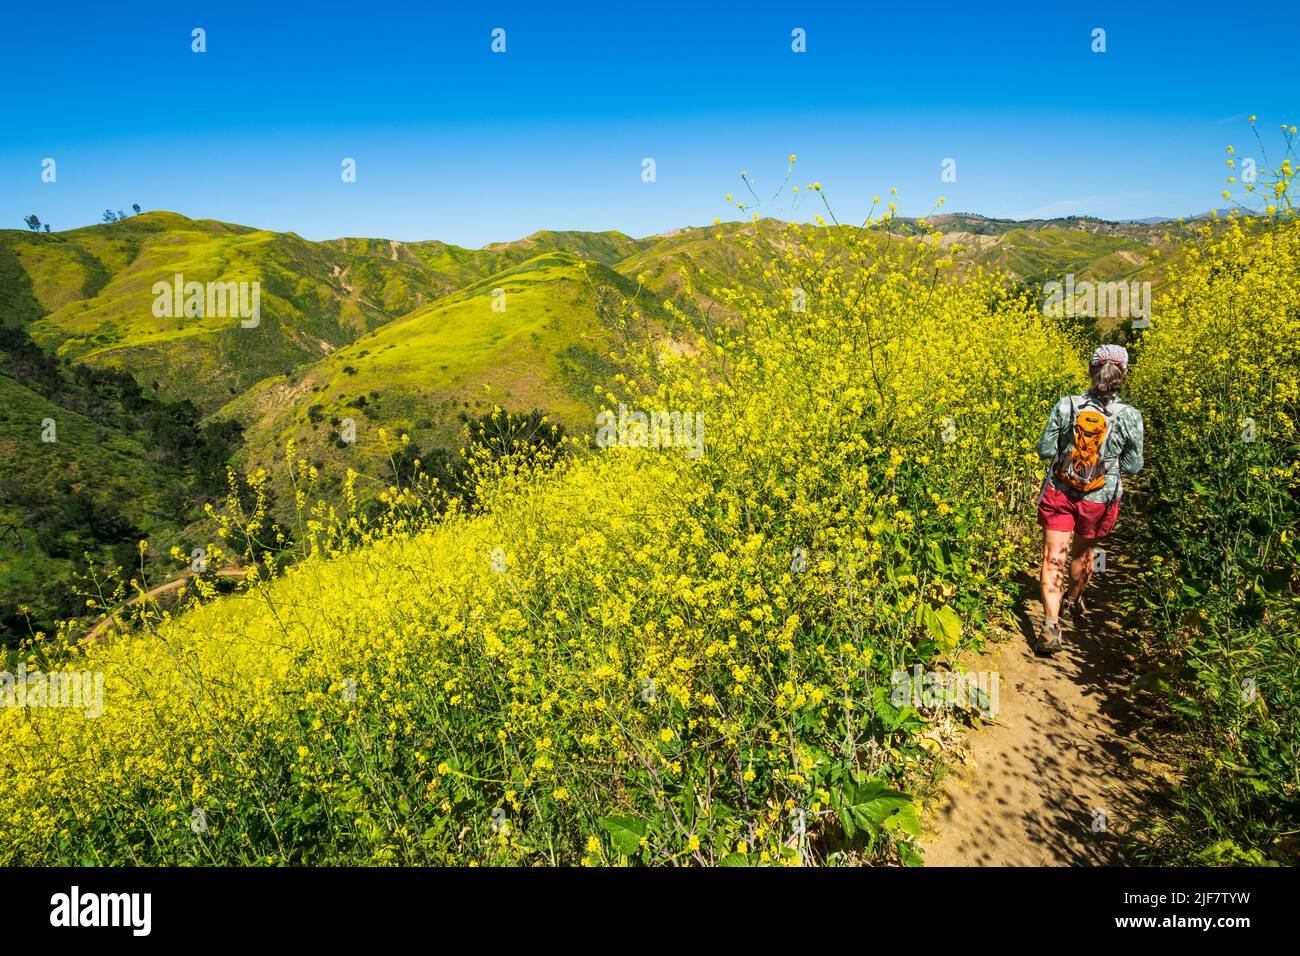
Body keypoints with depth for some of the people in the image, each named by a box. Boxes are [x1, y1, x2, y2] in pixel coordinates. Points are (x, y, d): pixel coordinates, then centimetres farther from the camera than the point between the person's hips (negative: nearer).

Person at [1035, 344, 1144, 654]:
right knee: (1084, 552, 25)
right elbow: (1132, 467, -5)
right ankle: (1071, 603, 48)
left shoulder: (1065, 405, -13)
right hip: (1100, 500, 1)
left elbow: (1045, 450, -7)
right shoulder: (1130, 417, -13)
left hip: (1059, 492, -1)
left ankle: (1051, 626, -11)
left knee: (1053, 558, 1)